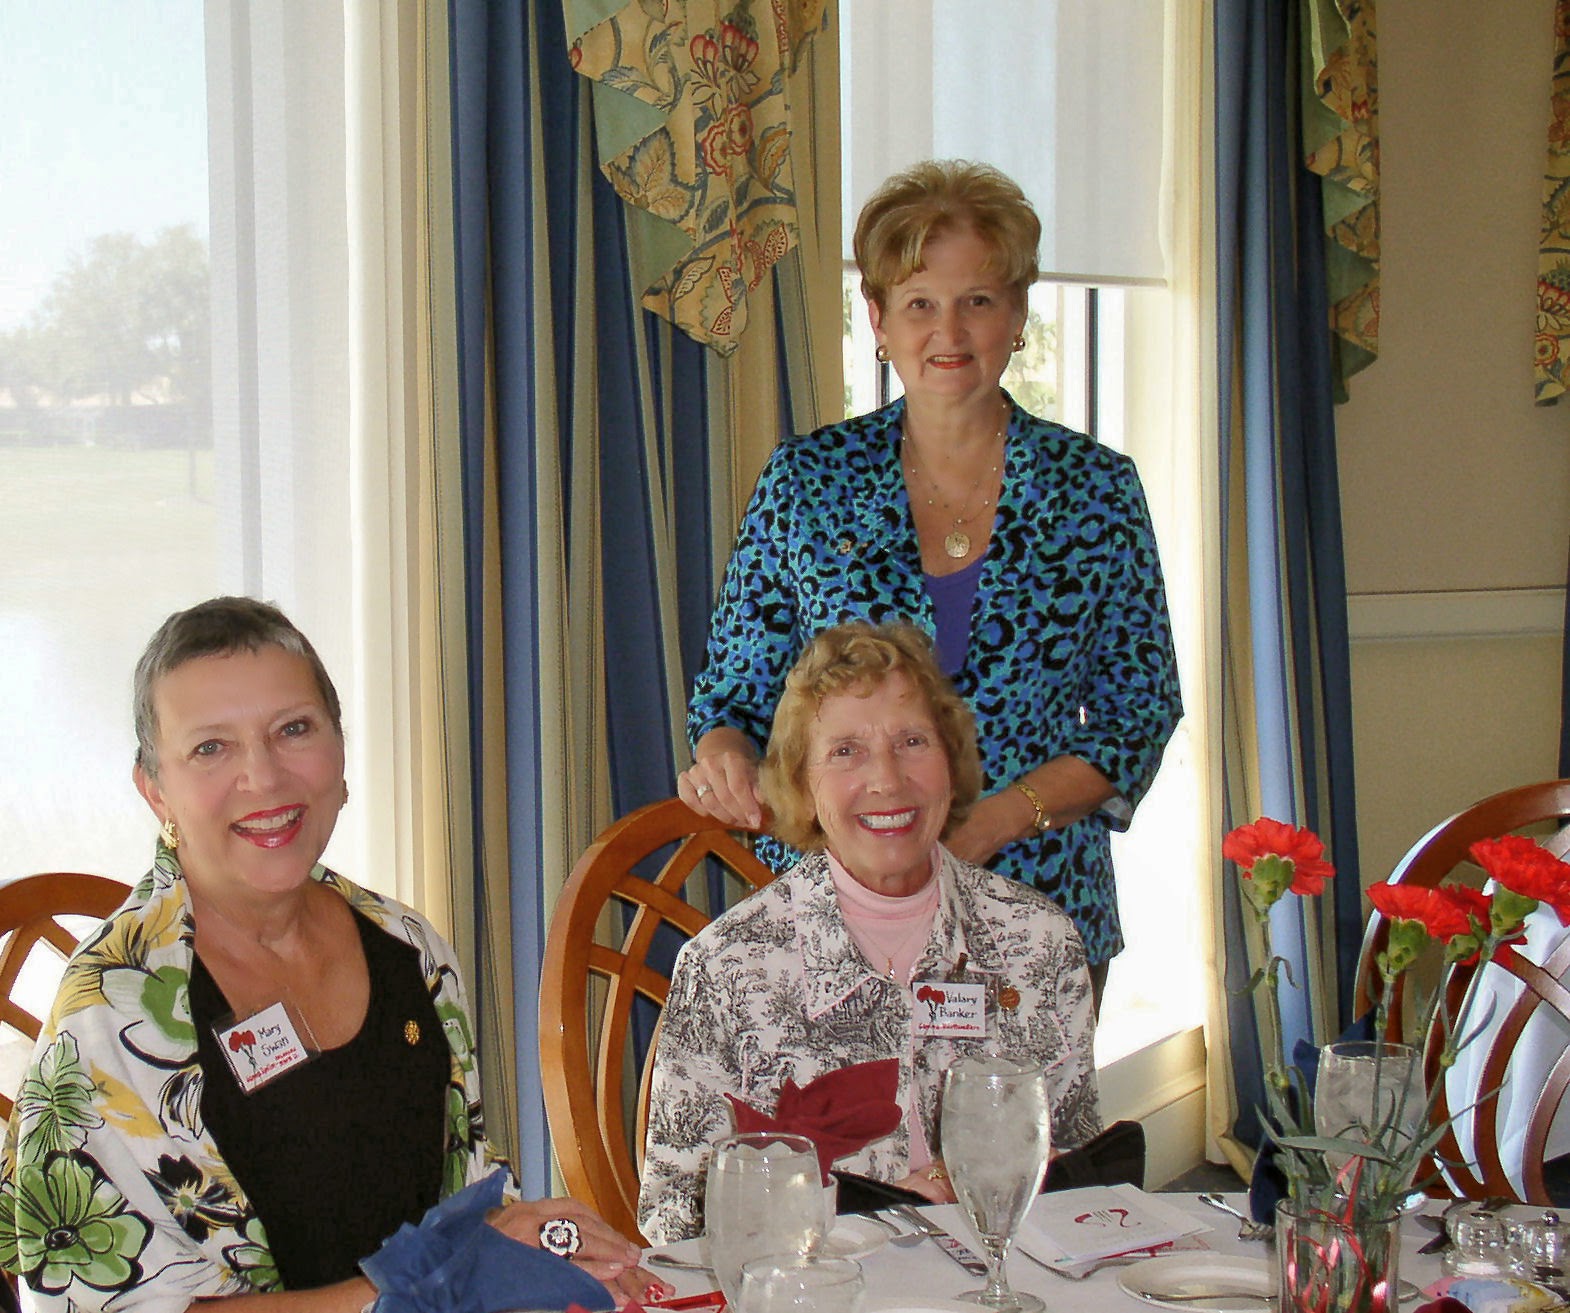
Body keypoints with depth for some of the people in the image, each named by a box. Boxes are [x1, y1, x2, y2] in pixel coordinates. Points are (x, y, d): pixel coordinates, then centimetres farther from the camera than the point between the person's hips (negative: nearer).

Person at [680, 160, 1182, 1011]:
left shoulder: (1095, 489, 2)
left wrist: (995, 821, -12)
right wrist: (724, 756, -16)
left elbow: (1141, 711, 3)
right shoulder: (806, 480, 3)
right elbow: (737, 685, 8)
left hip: (1040, 910, 1)